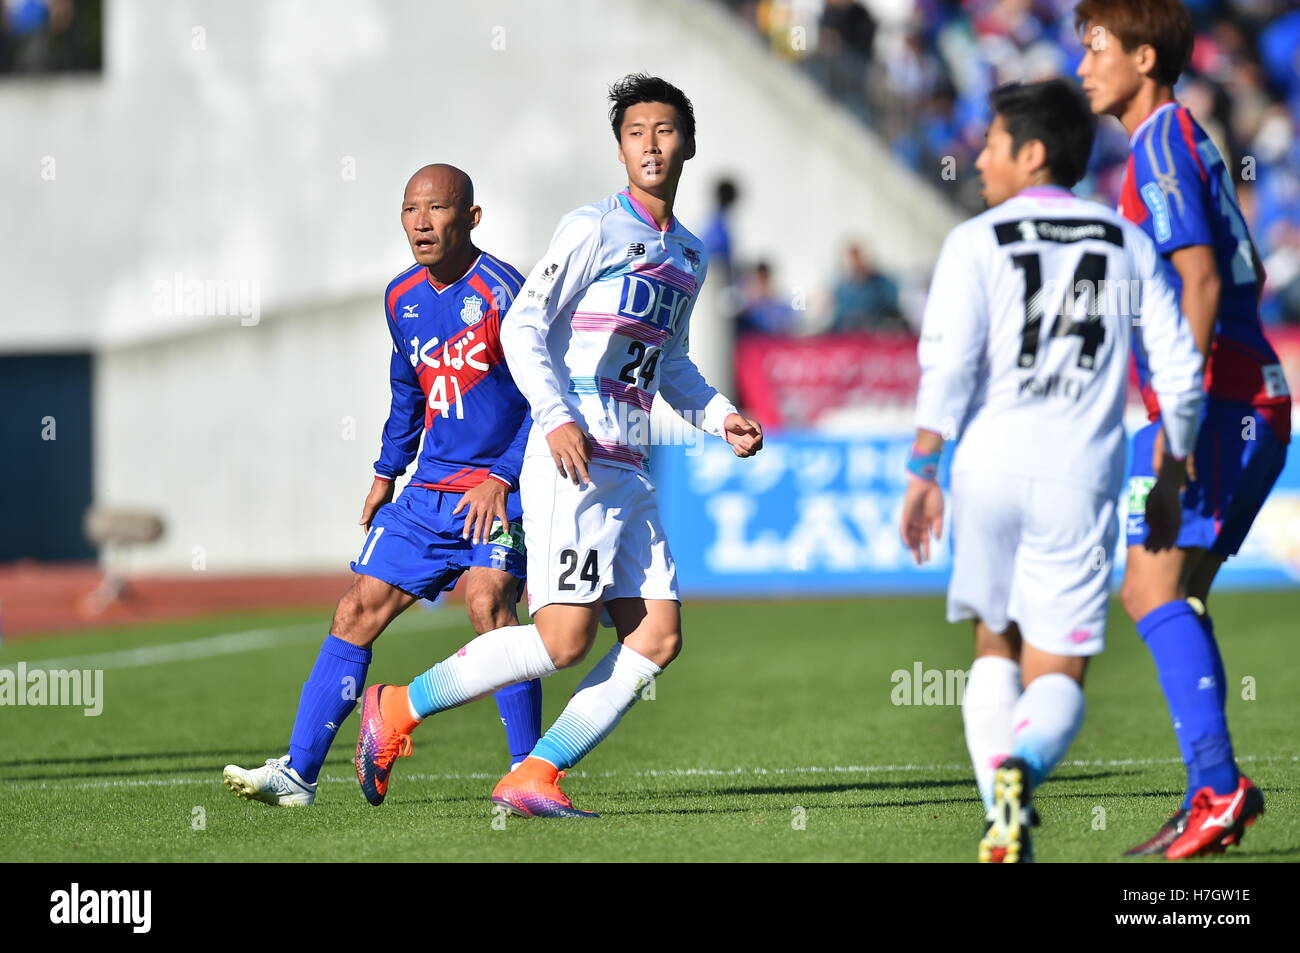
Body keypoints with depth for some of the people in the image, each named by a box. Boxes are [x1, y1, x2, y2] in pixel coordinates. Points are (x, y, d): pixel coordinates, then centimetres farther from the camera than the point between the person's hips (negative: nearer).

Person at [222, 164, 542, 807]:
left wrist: (502, 478, -21)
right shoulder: (403, 299, 9)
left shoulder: (500, 291, -15)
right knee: (358, 611, 2)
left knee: (488, 603, -26)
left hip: (502, 489, -7)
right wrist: (386, 472, 24)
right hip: (432, 487, 7)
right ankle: (298, 771, 6)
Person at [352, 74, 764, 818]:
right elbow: (523, 327, -10)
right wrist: (556, 417, -22)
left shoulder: (689, 255, 19)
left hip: (629, 472, 8)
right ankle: (399, 711, -2)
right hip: (571, 463, -8)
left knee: (658, 635, -3)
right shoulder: (594, 229, -5)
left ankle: (533, 776, 1)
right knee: (565, 638, -15)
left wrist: (720, 416, 14)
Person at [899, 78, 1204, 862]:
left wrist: (924, 469, -7)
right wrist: (1171, 481, 19)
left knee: (995, 647, 20)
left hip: (989, 468, 0)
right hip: (1080, 477, 0)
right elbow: (1180, 374, 8)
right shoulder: (1128, 246, 11)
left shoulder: (977, 242, 2)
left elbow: (947, 362, -10)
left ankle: (1004, 823, 6)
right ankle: (1021, 768, -30)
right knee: (1057, 677, 2)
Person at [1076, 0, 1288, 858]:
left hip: (1215, 402, -10)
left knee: (1153, 587, -15)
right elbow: (1247, 277, 26)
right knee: (1171, 595, 10)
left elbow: (1202, 279, -19)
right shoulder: (1185, 141, 19)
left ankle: (1218, 784, -23)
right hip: (1251, 399, 10)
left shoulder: (1163, 142, -10)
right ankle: (1212, 798, 8)